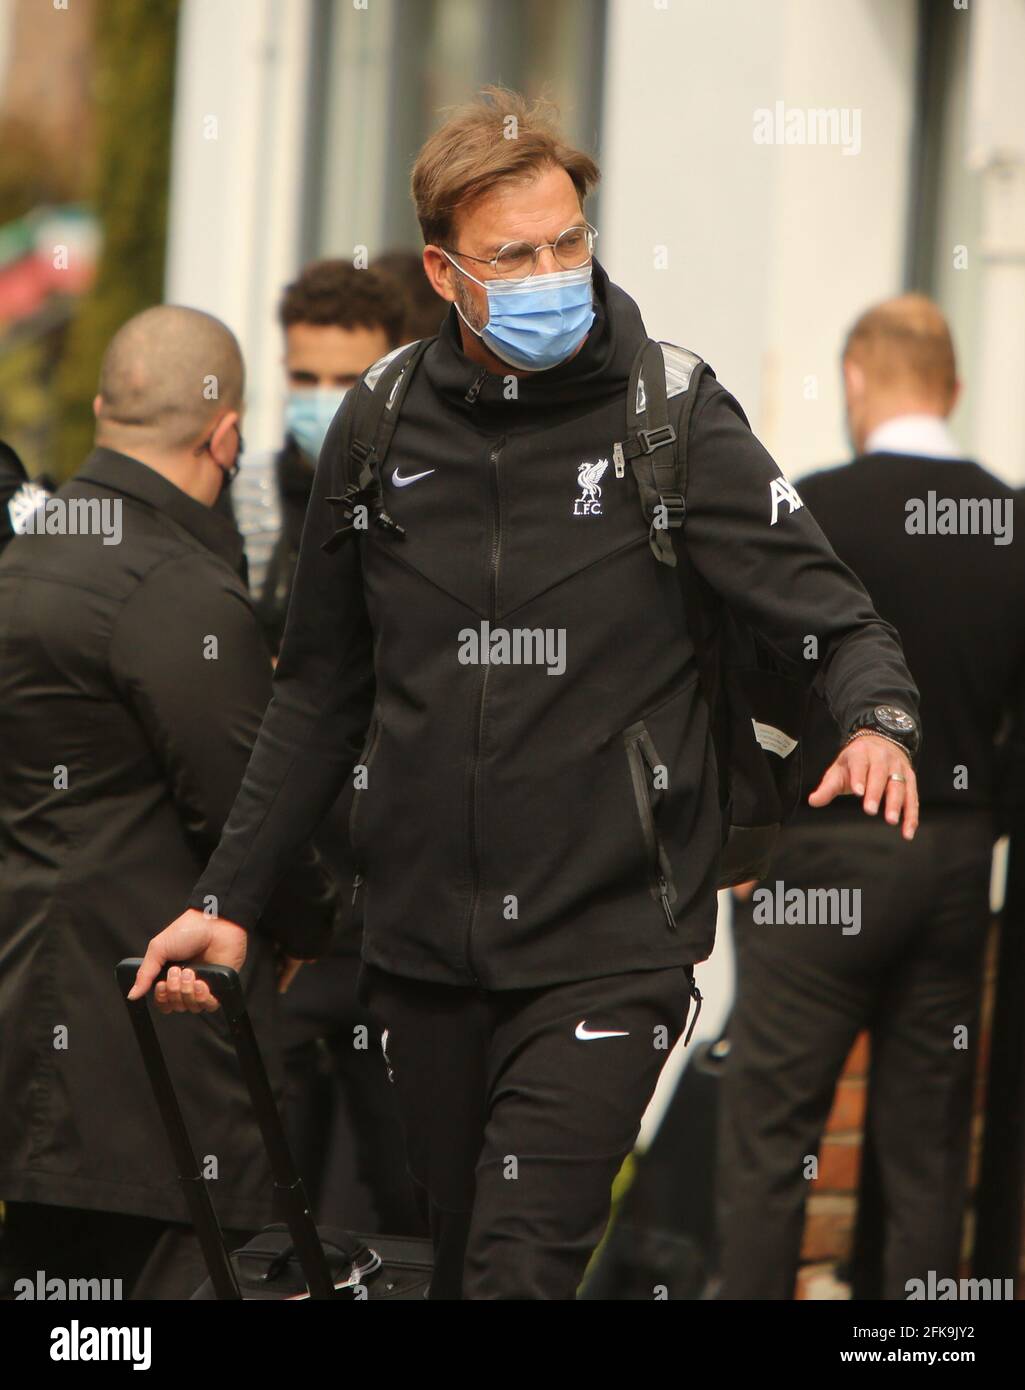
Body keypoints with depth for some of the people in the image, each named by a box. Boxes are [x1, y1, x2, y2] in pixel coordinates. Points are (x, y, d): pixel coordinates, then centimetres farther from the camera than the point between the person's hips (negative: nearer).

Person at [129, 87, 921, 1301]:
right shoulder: (381, 433, 6)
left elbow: (831, 614, -6)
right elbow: (321, 694, 16)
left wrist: (876, 718, -29)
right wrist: (227, 898, 12)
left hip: (608, 941, -4)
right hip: (424, 943, 4)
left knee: (521, 1265, -16)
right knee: (460, 1259, 11)